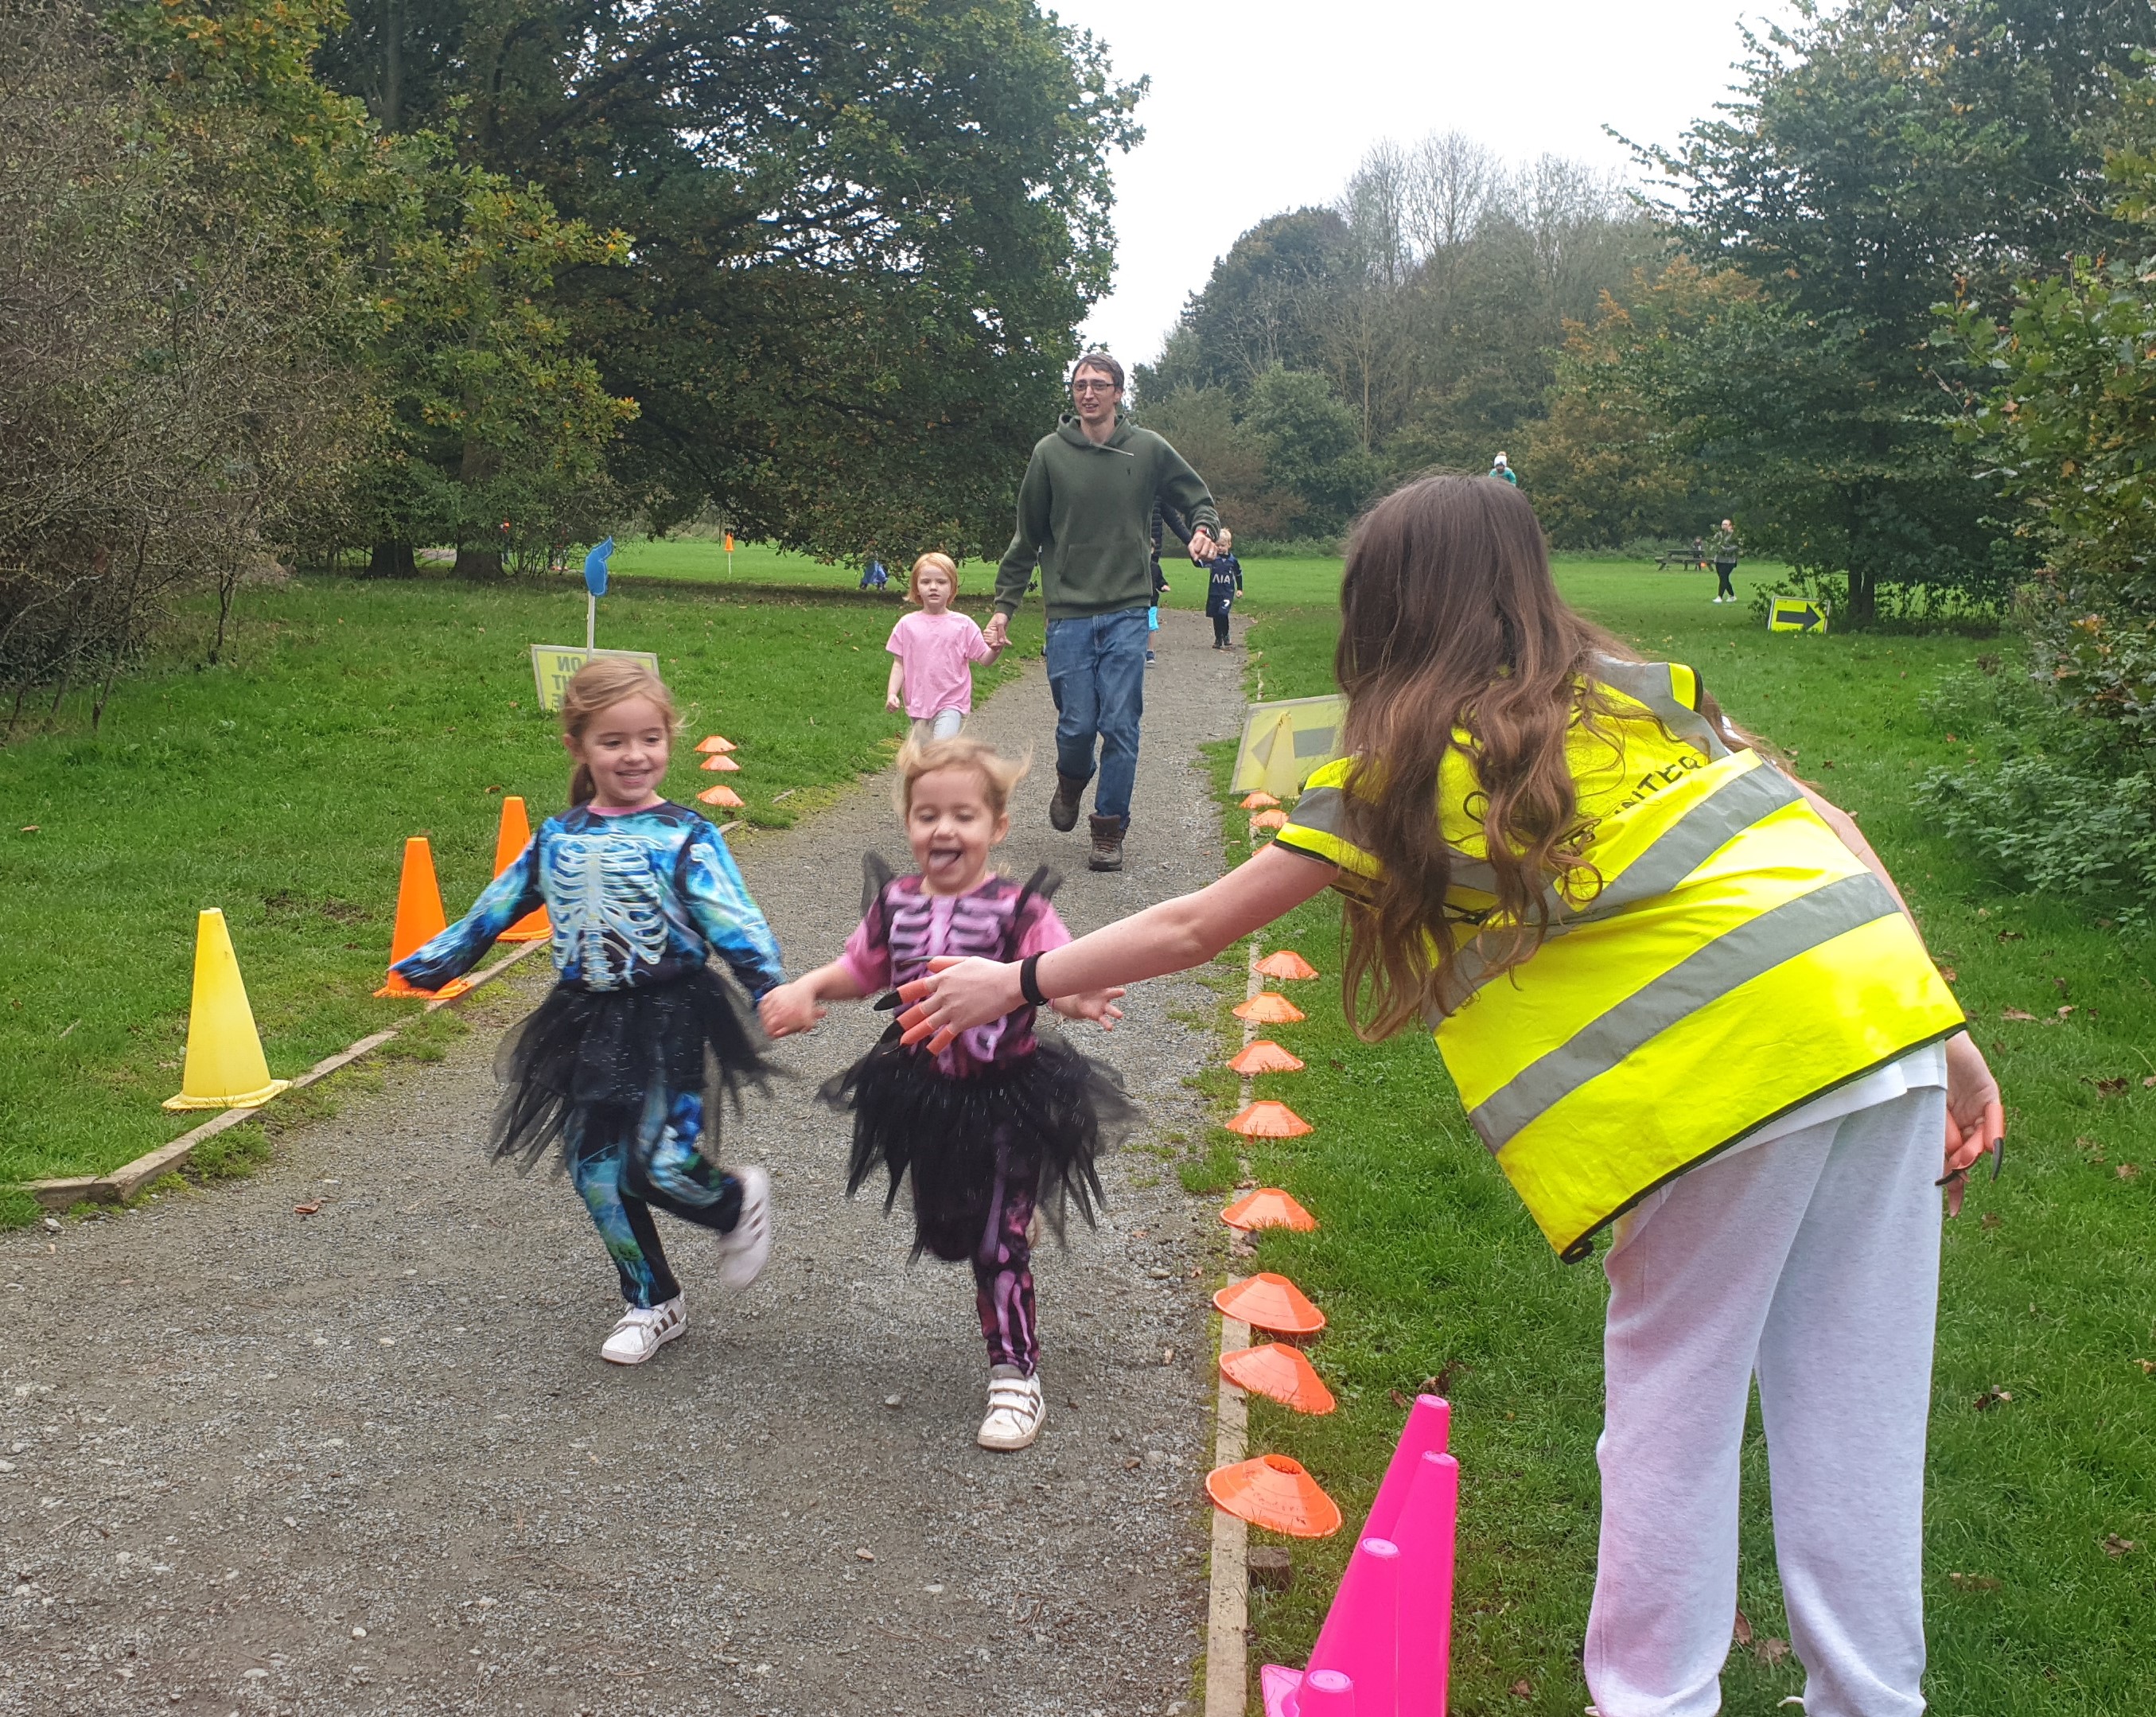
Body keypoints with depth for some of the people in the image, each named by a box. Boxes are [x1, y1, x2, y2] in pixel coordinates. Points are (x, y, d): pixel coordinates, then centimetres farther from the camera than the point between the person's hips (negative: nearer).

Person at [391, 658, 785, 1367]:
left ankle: (739, 1202, 20)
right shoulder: (557, 838, 6)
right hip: (587, 1022, 5)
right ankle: (652, 1305, 25)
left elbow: (735, 921, -17)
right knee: (596, 1170, 8)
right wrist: (431, 963, 21)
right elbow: (497, 906, 17)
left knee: (664, 1167, -15)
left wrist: (773, 989, -32)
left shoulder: (684, 838, -8)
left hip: (668, 1018, -5)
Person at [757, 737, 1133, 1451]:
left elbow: (1061, 980, -21)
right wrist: (805, 988, -4)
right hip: (924, 1096, 5)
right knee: (944, 1233, 20)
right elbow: (861, 970, 11)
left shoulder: (1018, 910, -17)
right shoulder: (895, 904, -3)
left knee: (999, 1244, 1)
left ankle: (1016, 1378, 15)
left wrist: (1080, 998, -43)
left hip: (1006, 1098, -5)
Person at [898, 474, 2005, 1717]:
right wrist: (1948, 1036, 16)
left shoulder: (1400, 776, 5)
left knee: (1672, 1406, 10)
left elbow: (1192, 930, 12)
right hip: (1885, 1014, 6)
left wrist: (1014, 984, 25)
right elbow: (1828, 827, 14)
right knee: (1855, 1421, 13)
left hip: (1730, 1073, -6)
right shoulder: (1636, 687, 20)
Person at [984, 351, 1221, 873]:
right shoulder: (1050, 453, 2)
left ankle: (1110, 829, 9)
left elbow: (1197, 498, 17)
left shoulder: (1148, 449, 3)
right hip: (1069, 614, 0)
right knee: (1076, 725, -1)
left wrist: (1202, 529, -6)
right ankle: (1071, 783, 32)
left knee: (1120, 726, -3)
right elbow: (1026, 537, 9)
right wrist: (1004, 604, 6)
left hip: (1127, 614, 0)